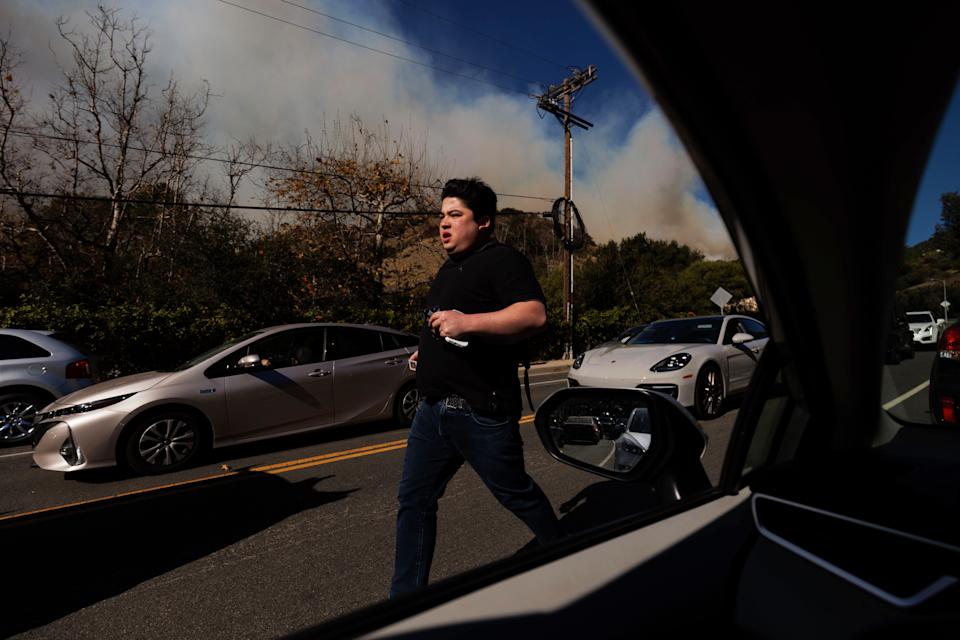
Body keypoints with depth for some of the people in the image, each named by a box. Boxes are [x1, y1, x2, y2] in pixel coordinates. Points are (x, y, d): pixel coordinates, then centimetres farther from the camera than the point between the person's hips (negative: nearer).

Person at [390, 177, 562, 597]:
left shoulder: (502, 261, -10)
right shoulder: (449, 268, 19)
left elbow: (534, 315, -25)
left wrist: (468, 322, -34)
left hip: (481, 412, -8)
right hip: (433, 407, 9)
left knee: (516, 493, 10)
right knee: (414, 500, 9)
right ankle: (406, 595, 23)